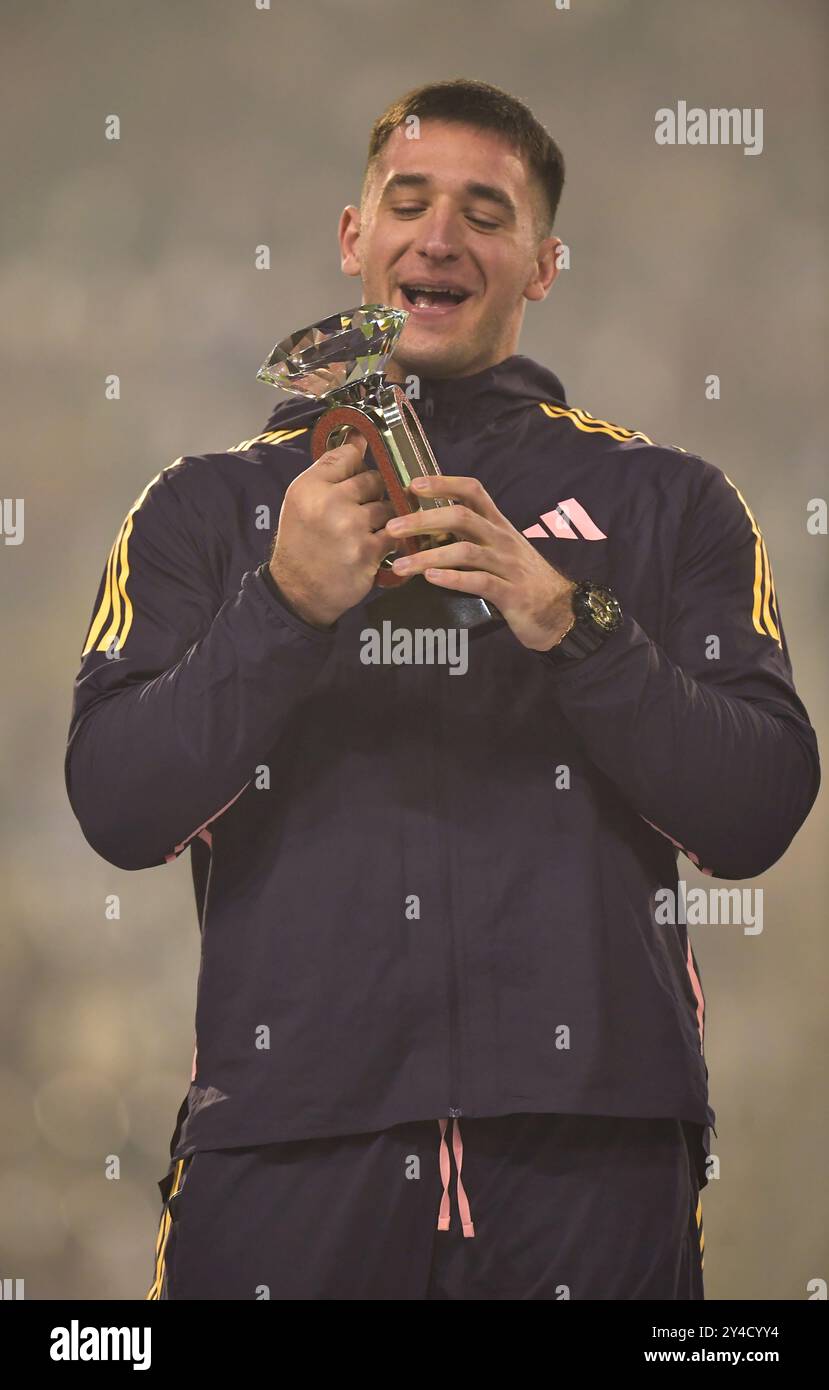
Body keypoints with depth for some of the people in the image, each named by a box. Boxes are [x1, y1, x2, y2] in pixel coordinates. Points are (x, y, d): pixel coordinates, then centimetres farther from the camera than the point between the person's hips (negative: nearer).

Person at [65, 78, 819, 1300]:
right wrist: (287, 604, -12)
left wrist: (570, 622, -11)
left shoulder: (668, 501, 13)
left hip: (586, 1139, 0)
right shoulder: (211, 506, 13)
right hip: (289, 1135, 0)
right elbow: (118, 809, 1)